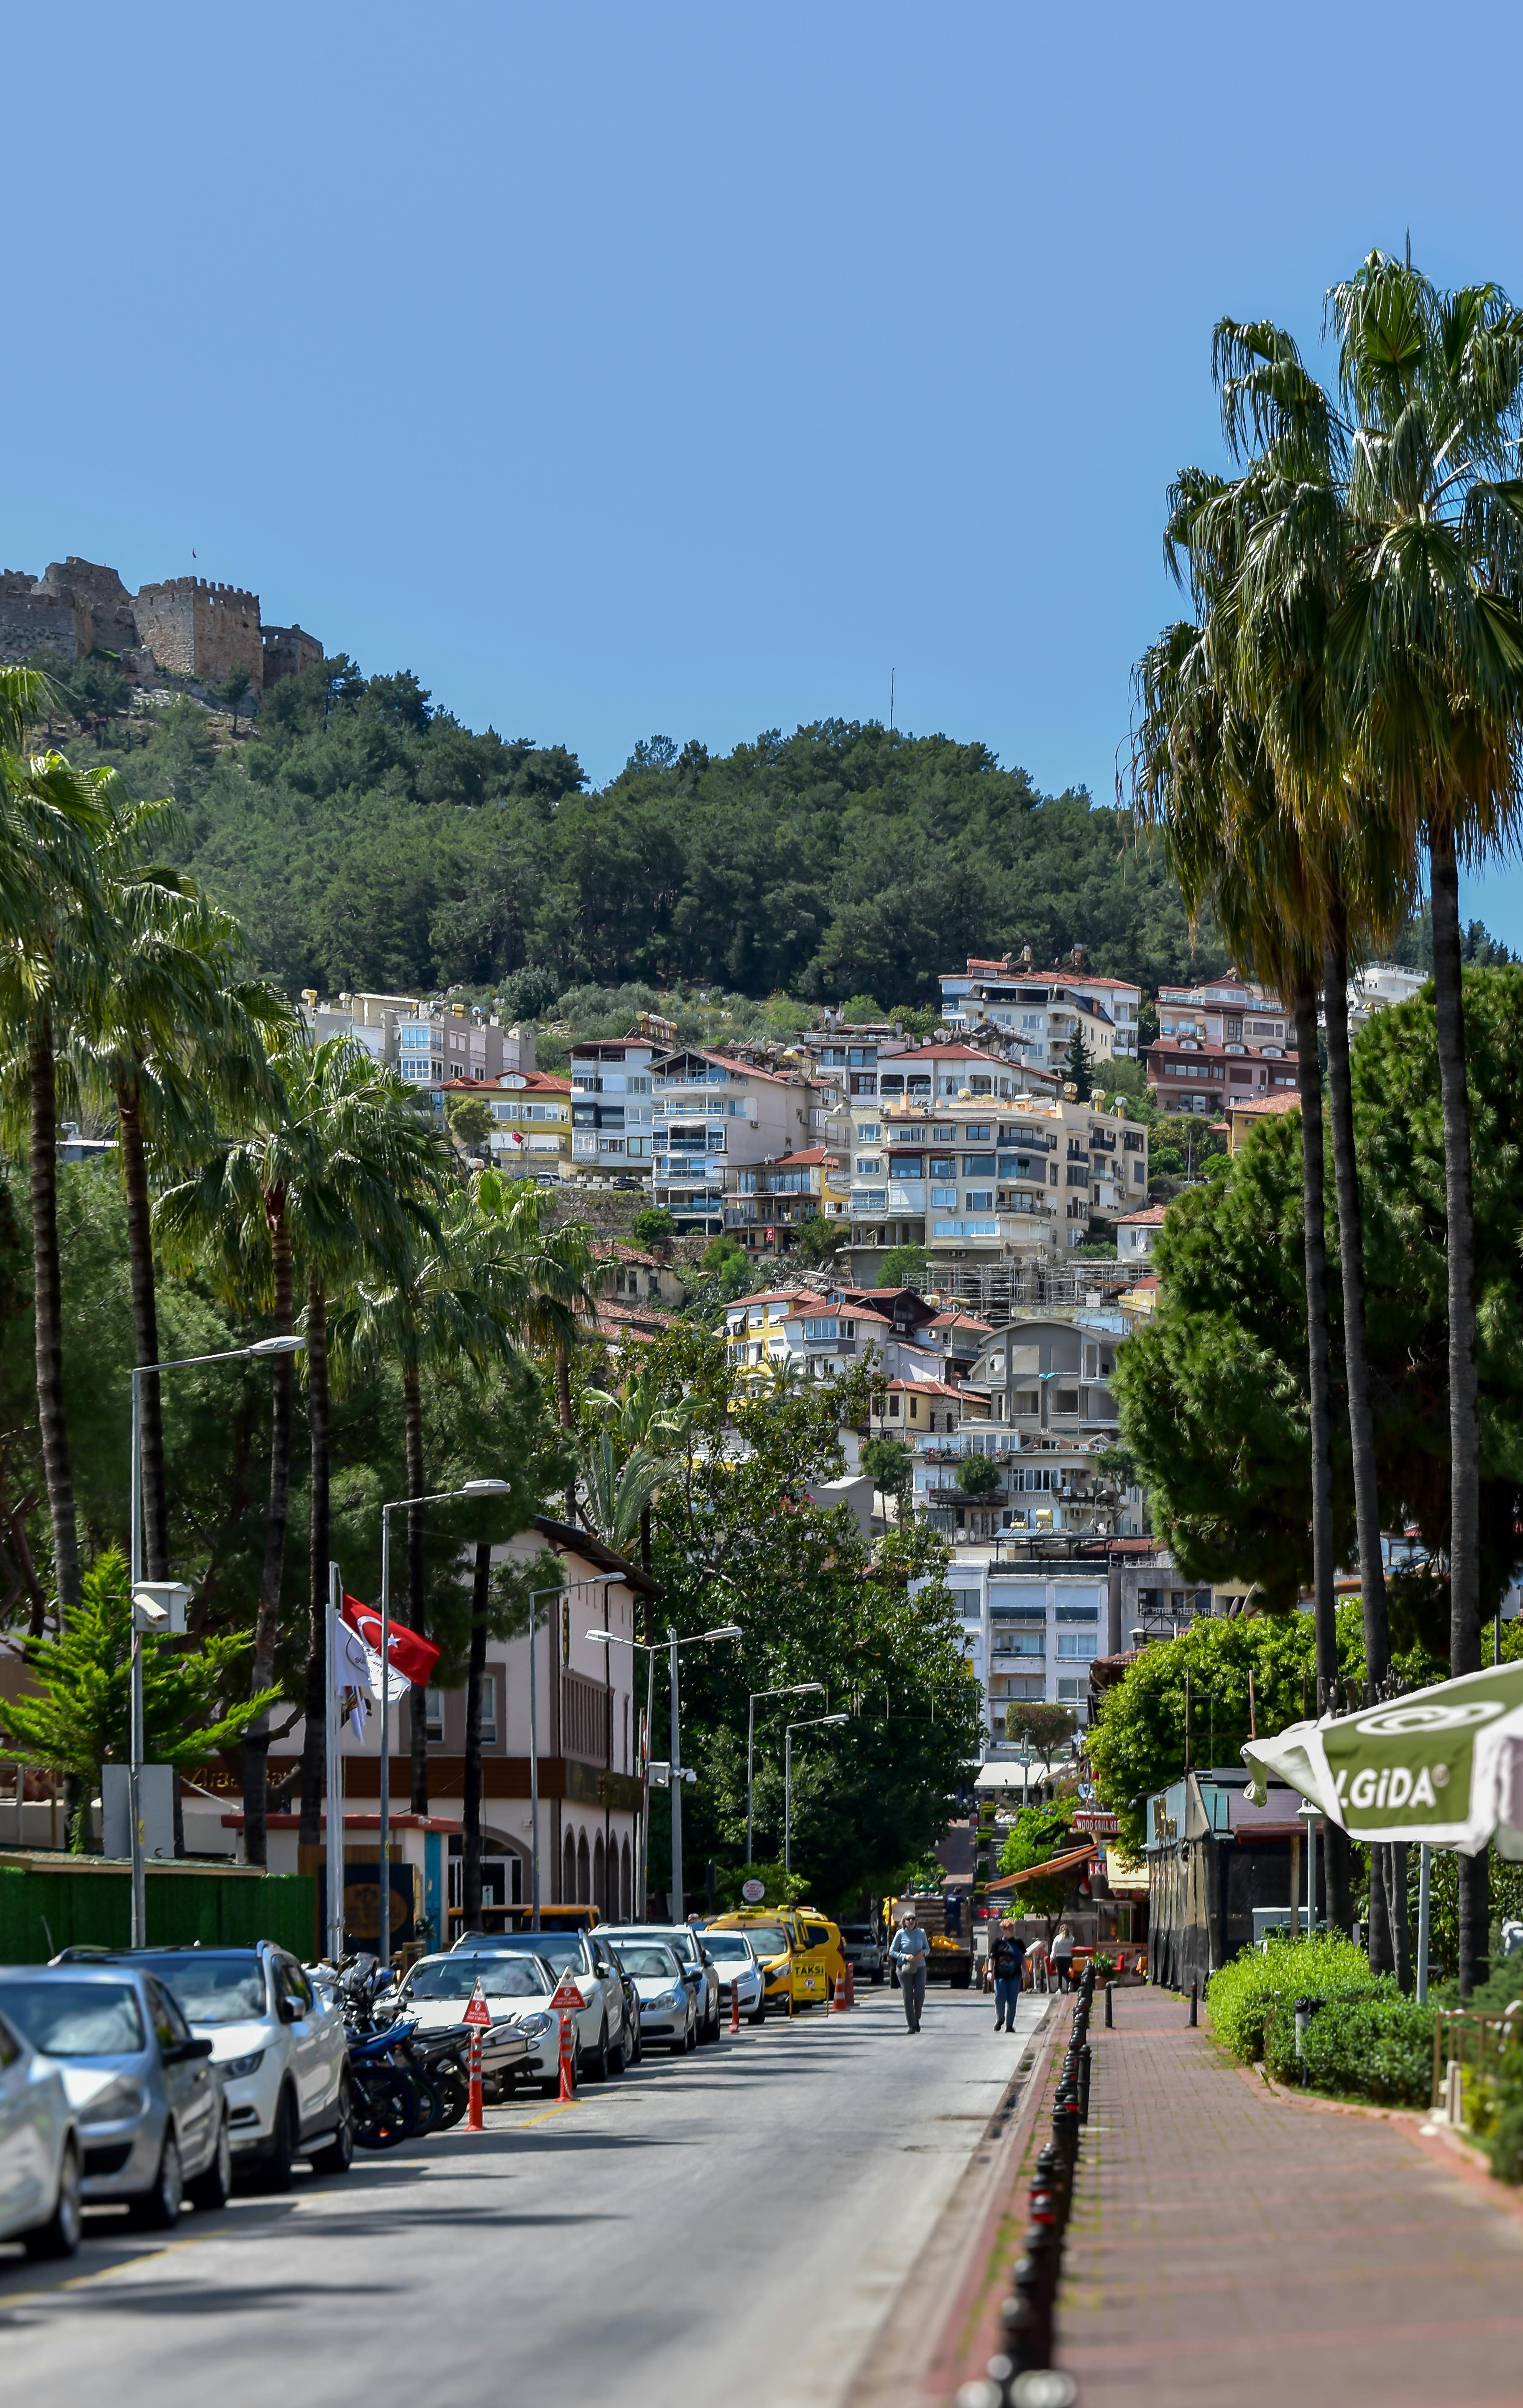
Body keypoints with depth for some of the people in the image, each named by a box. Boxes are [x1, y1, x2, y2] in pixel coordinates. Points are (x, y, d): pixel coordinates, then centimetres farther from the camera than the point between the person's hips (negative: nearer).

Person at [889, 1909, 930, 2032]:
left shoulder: (921, 1933, 3)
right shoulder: (901, 1934, -5)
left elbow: (927, 1948, 14)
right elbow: (892, 1952, -1)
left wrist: (923, 1953, -10)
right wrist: (905, 1957, -16)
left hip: (920, 1967, 2)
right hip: (905, 1969, -2)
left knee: (920, 1995, -4)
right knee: (908, 1997, -4)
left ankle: (917, 2019, 22)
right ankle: (911, 2025, 1)